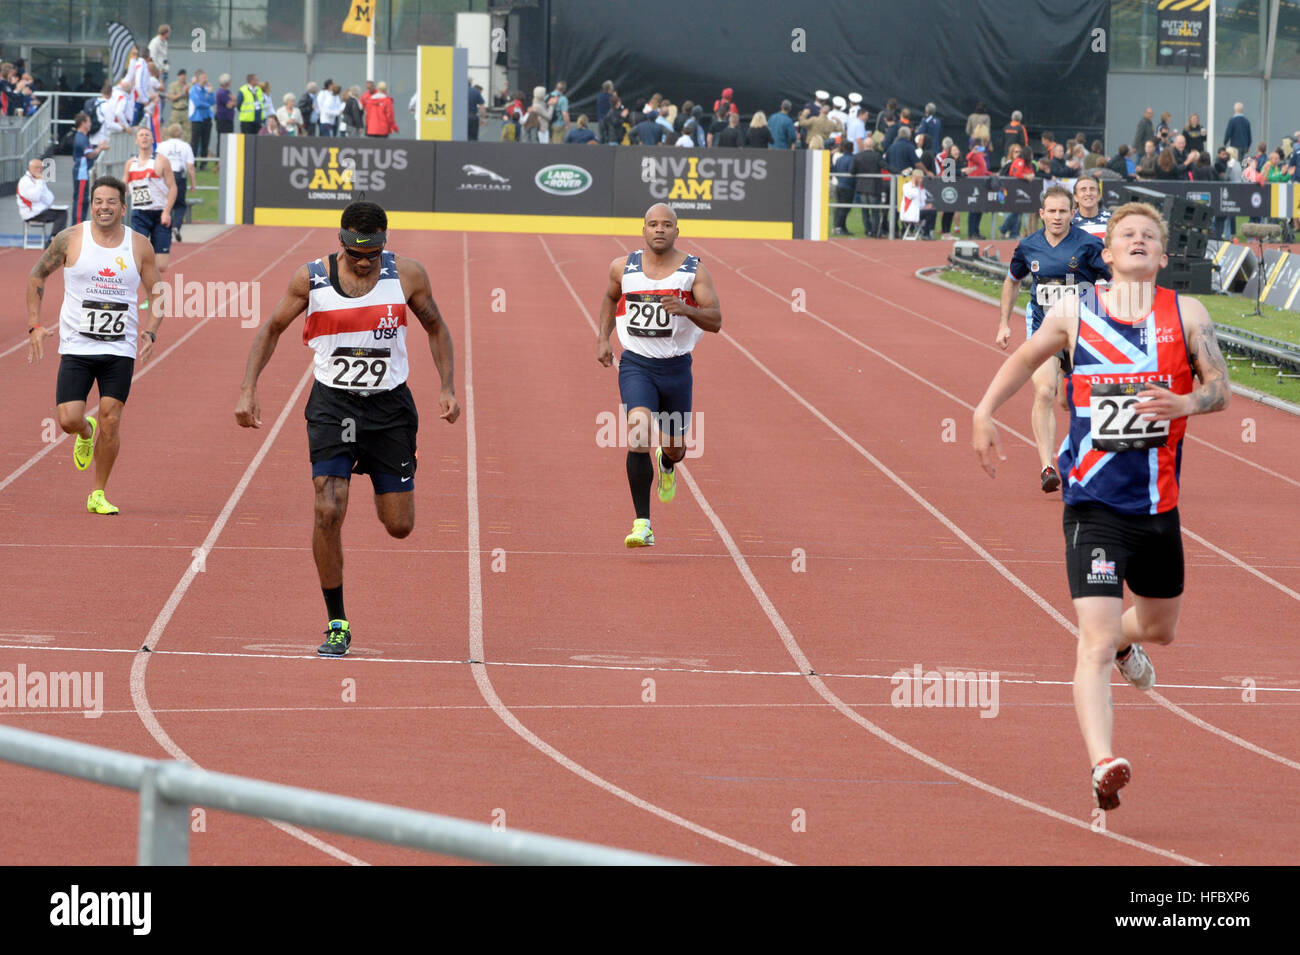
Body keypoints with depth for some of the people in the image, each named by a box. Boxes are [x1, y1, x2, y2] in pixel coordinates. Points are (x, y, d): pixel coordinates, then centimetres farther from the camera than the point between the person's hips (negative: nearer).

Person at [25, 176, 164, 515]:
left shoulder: (139, 246, 0)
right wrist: (34, 325, 1)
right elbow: (37, 275, 9)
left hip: (120, 350, 0)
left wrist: (150, 332, -8)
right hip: (76, 347, 0)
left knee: (110, 421, -6)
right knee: (68, 420, -9)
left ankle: (98, 494, 9)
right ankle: (85, 433, 30)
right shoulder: (70, 239, -3)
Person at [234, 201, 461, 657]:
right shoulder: (311, 278, -8)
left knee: (399, 525, 3)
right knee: (328, 512, -16)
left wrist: (448, 388, 2)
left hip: (389, 403, 1)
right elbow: (271, 329, 6)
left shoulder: (406, 274, -7)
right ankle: (337, 624, -3)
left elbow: (435, 327, 10)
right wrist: (248, 390, -2)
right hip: (332, 402, -1)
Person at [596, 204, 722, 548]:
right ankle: (642, 525, -23)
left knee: (673, 447, 13)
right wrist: (603, 338, 13)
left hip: (676, 367, 1)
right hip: (636, 364, -1)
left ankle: (667, 466, 56)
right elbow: (611, 298, 23)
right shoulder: (623, 268, 1)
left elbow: (715, 321, -11)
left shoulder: (694, 270, -5)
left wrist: (685, 310, -29)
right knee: (638, 434, -23)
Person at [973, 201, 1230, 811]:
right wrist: (984, 413, 9)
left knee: (1160, 627, 25)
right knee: (1095, 641, -18)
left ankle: (1124, 644, 62)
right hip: (1094, 505, -3)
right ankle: (1102, 766, -29)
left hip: (1158, 506, 3)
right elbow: (1023, 360, 19)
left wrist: (1185, 403, -21)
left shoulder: (1185, 314, 2)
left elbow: (1219, 389, 0)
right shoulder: (1074, 314, 1)